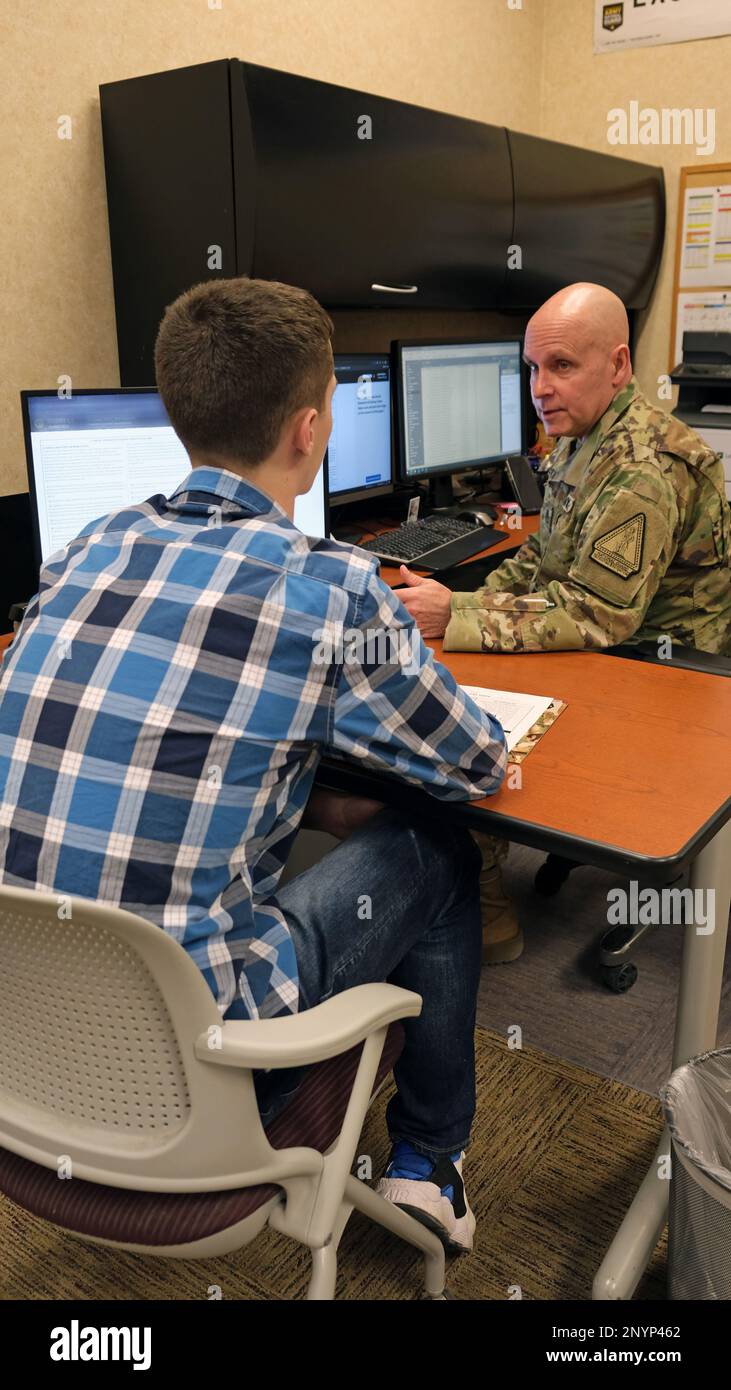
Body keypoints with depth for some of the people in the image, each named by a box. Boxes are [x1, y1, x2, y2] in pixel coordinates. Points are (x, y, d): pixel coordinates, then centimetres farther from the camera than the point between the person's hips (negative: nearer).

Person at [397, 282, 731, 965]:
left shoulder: (645, 472, -25)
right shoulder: (581, 441, 7)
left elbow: (593, 616, -29)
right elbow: (542, 558, 15)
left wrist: (456, 618, -27)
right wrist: (465, 602, -1)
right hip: (603, 650, 9)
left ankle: (485, 919, 3)